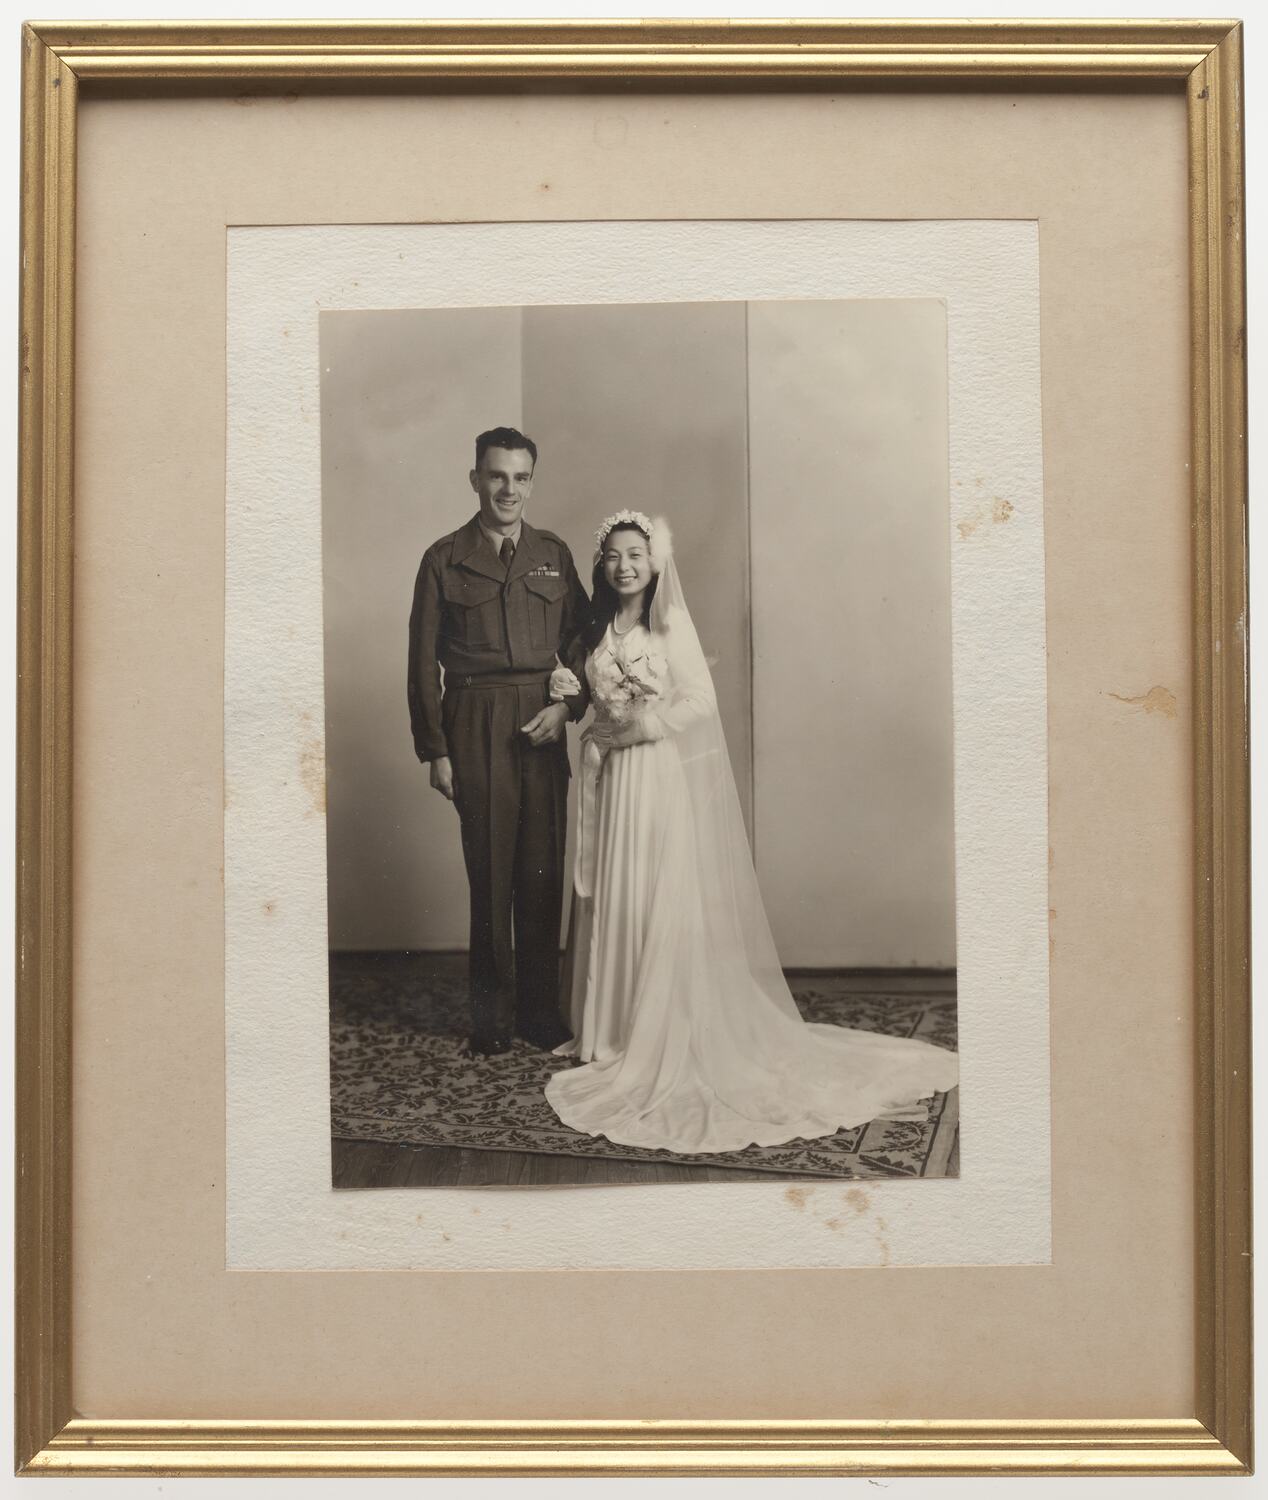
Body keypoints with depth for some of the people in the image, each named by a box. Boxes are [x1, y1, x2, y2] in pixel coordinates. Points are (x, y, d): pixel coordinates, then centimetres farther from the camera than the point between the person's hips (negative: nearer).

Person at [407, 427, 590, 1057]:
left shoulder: (554, 554, 12)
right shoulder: (445, 559, 4)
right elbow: (424, 662, 2)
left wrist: (567, 705, -5)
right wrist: (435, 750, -3)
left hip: (543, 726, 2)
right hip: (476, 728, -2)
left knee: (543, 870, 4)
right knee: (489, 873, -1)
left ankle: (541, 1009, 15)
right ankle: (491, 1017, 9)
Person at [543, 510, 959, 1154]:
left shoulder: (670, 623, -7)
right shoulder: (598, 629, 11)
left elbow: (700, 702, -13)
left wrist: (631, 729, -11)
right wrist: (570, 692, -1)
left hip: (668, 778, -6)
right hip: (615, 782, 6)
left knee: (668, 907, -4)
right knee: (613, 906, 7)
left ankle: (668, 1043, 4)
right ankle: (617, 1034, 17)